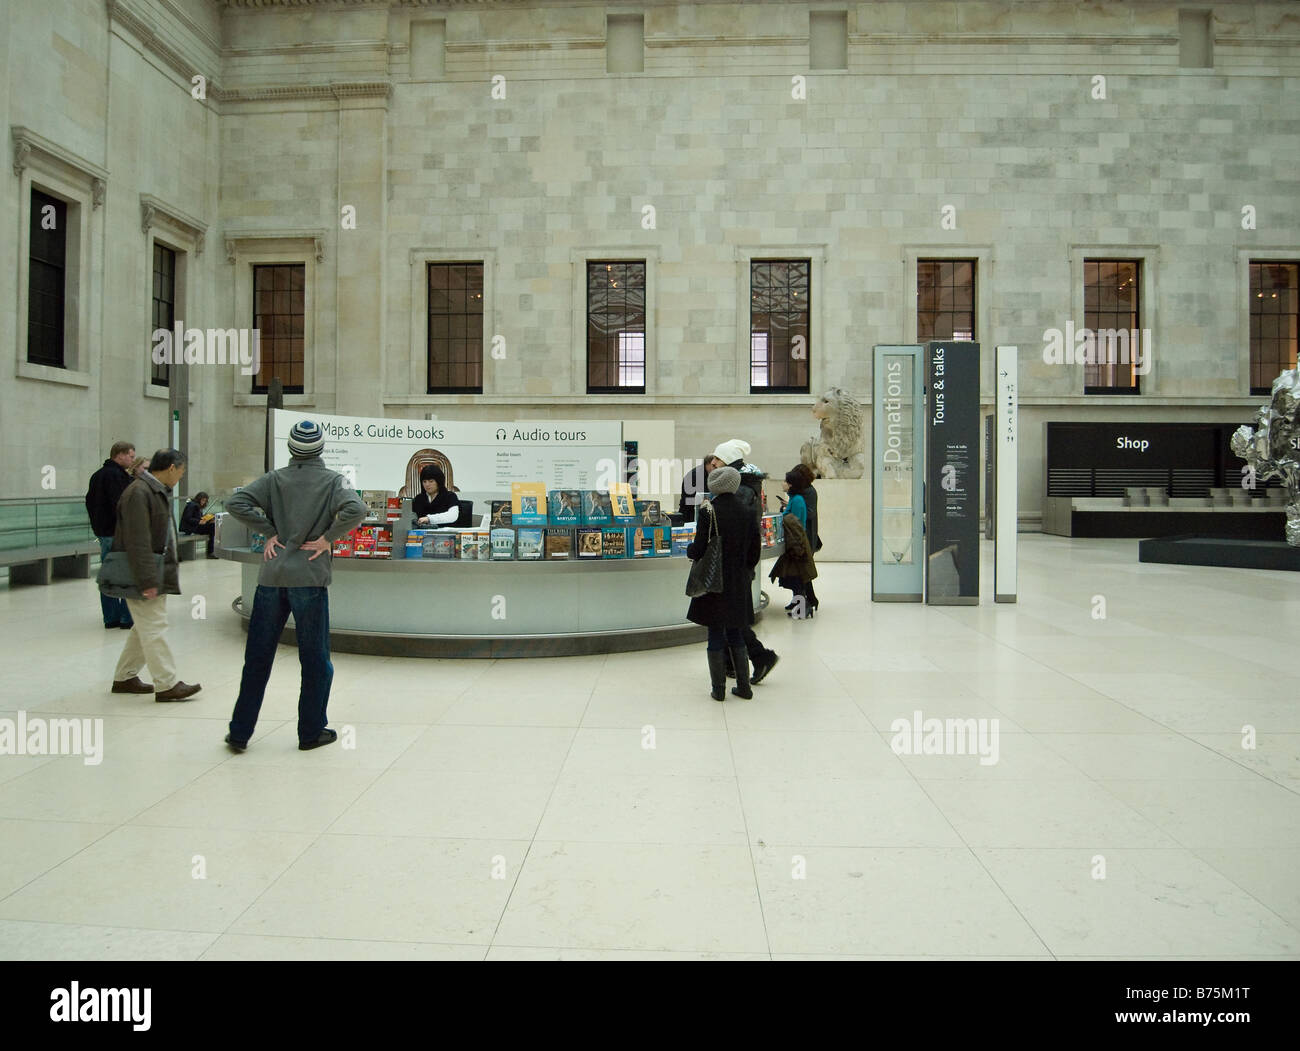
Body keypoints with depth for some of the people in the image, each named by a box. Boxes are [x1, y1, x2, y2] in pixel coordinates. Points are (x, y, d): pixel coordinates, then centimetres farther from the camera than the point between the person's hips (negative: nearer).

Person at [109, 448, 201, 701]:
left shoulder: (158, 491, 15)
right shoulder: (138, 493, -18)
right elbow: (138, 541, -23)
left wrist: (170, 571, 23)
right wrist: (147, 581, -25)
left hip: (156, 571, 10)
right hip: (144, 573, -10)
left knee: (145, 627, 16)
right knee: (154, 627, -7)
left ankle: (124, 678, 26)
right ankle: (166, 684, -4)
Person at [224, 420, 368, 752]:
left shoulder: (274, 479, 6)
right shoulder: (332, 481, -2)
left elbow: (236, 503, -5)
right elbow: (356, 510, -19)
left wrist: (270, 532, 1)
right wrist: (328, 538, -8)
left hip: (271, 578, 3)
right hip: (309, 579, -3)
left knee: (257, 659, 11)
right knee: (315, 660, 8)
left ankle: (239, 732, 18)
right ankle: (311, 731, 15)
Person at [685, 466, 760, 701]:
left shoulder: (708, 512, -14)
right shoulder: (747, 512, -1)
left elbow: (699, 549, -14)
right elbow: (755, 549, 4)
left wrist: (689, 551, 8)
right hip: (739, 584, 4)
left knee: (715, 636, 6)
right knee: (736, 636, 16)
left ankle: (719, 689, 11)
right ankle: (744, 686, 18)